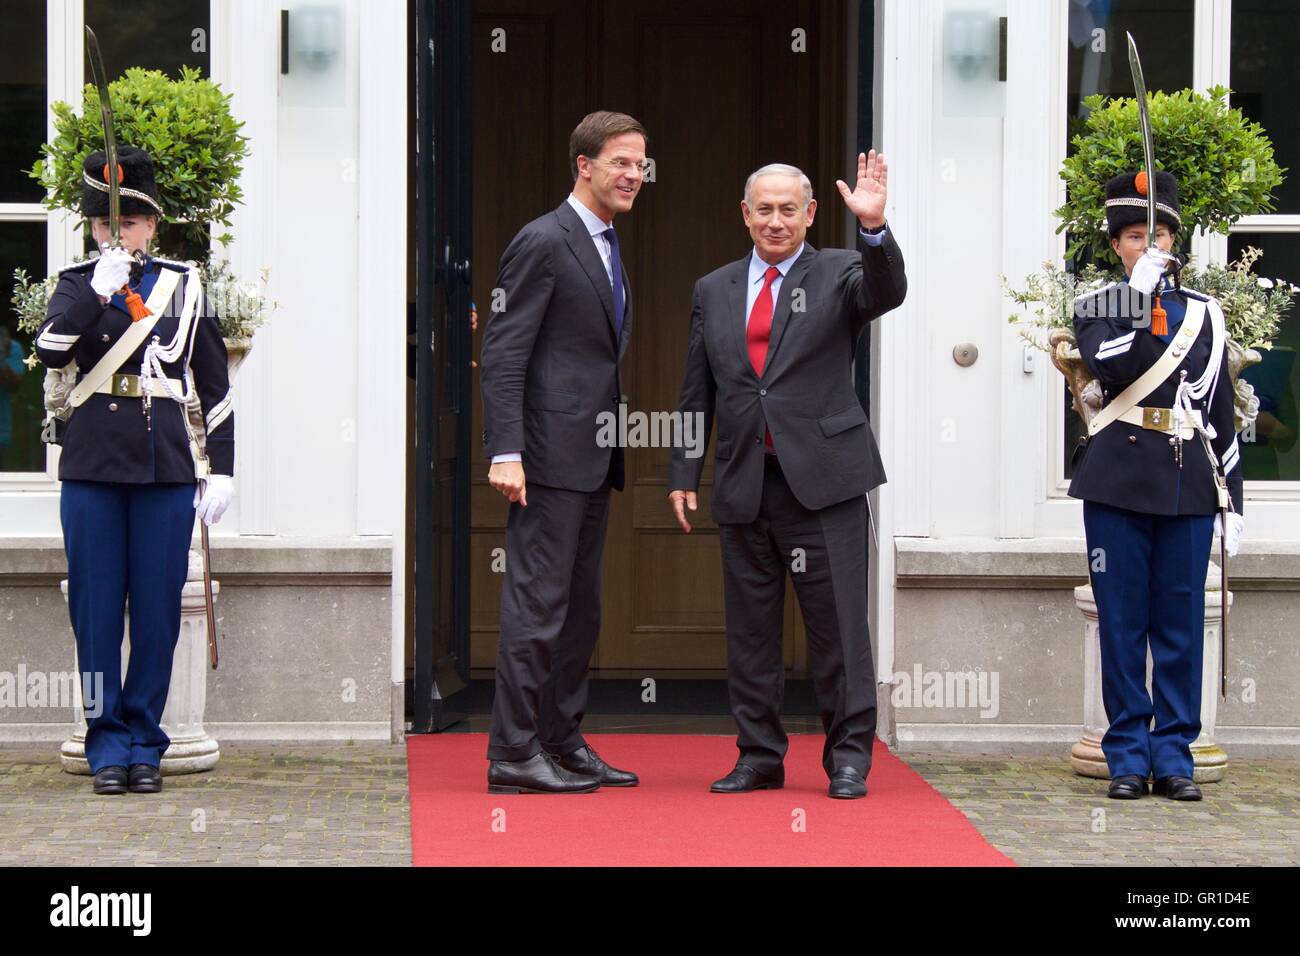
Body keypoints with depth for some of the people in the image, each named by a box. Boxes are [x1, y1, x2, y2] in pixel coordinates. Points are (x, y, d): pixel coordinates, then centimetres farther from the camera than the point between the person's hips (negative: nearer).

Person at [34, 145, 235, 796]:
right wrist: (98, 290, -18)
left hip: (168, 469, 0)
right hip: (92, 471, 0)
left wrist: (221, 469, 4)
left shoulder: (185, 286, 8)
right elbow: (50, 350, -12)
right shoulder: (77, 284, 7)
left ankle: (144, 743, 12)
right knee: (96, 609, 1)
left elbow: (215, 384, 9)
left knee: (158, 611, 2)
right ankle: (107, 745, 9)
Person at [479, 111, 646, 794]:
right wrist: (505, 452, -22)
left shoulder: (606, 247, 19)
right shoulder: (542, 242, -10)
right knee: (537, 605, -7)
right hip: (551, 454, -9)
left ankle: (562, 743, 20)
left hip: (593, 458, 9)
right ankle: (514, 755, -3)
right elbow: (503, 355, -14)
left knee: (580, 610, 13)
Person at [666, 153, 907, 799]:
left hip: (822, 479, -4)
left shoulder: (839, 274, 4)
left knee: (837, 626, -2)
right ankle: (759, 757, 18)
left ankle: (848, 758, 7)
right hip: (743, 485, 4)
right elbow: (697, 394, 15)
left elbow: (887, 294, -19)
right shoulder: (713, 291, 15)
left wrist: (874, 227, -35)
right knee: (749, 631, 8)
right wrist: (683, 474, 9)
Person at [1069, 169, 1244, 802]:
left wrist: (1232, 502, 8)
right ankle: (1129, 756, 8)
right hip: (1118, 481, -2)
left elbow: (1223, 415, 12)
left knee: (1181, 624, 3)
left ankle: (1173, 756, 10)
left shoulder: (1204, 313, 12)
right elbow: (1111, 368, -15)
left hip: (1188, 484, 2)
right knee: (1123, 624, 1)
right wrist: (1141, 298, -15)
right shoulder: (1097, 308, 6)